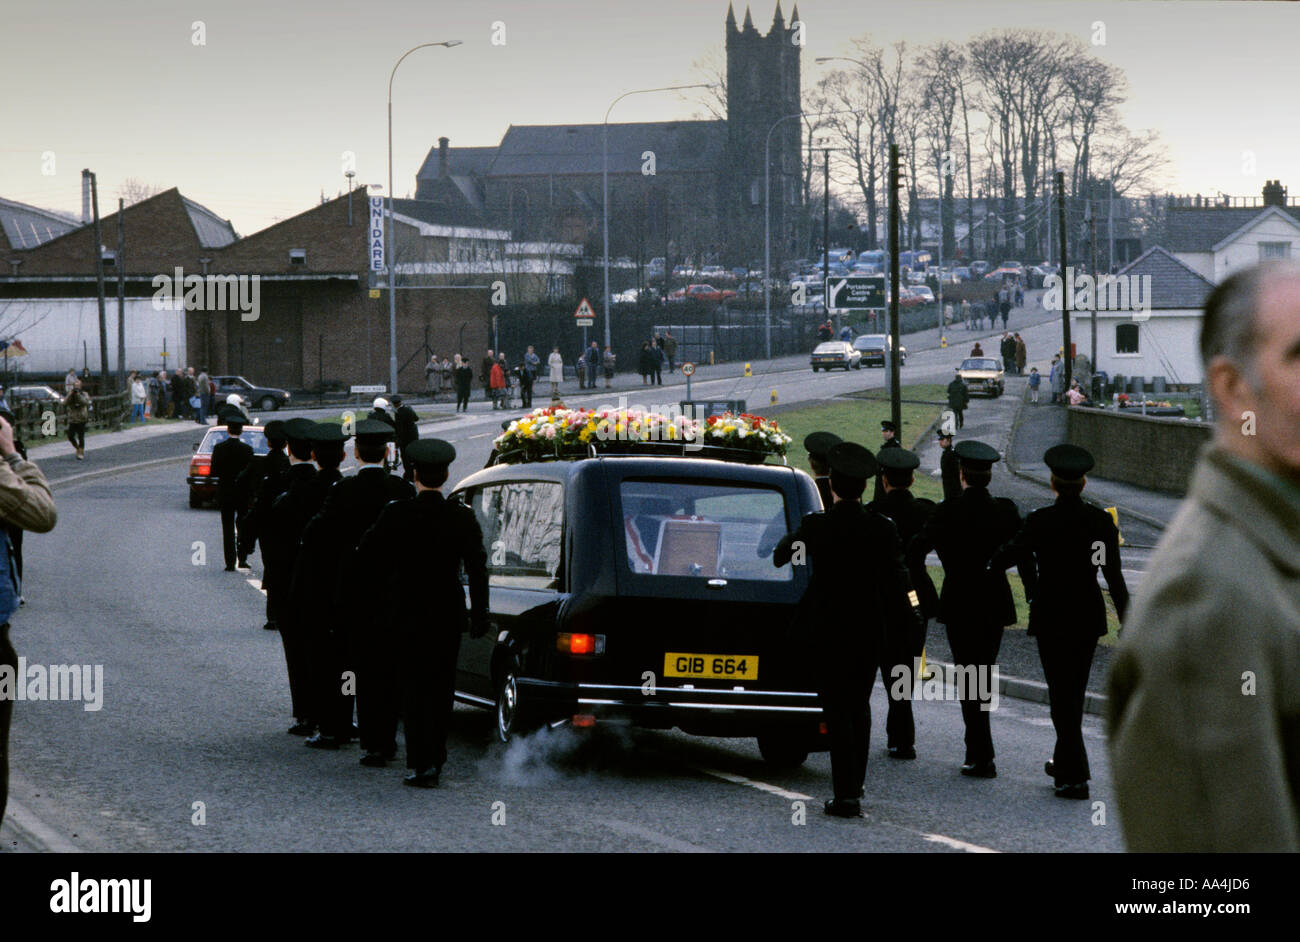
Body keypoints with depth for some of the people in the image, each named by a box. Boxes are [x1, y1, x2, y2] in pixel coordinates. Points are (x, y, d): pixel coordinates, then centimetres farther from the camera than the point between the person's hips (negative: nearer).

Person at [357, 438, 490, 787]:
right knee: (441, 687, 13)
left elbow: (366, 558, -3)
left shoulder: (396, 514, -8)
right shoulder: (462, 517, -5)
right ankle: (435, 760, 19)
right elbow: (478, 567, -4)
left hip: (407, 612, -2)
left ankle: (422, 764, -8)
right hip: (448, 613, 2)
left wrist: (386, 590, 11)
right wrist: (480, 615, 2)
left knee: (415, 689, 2)